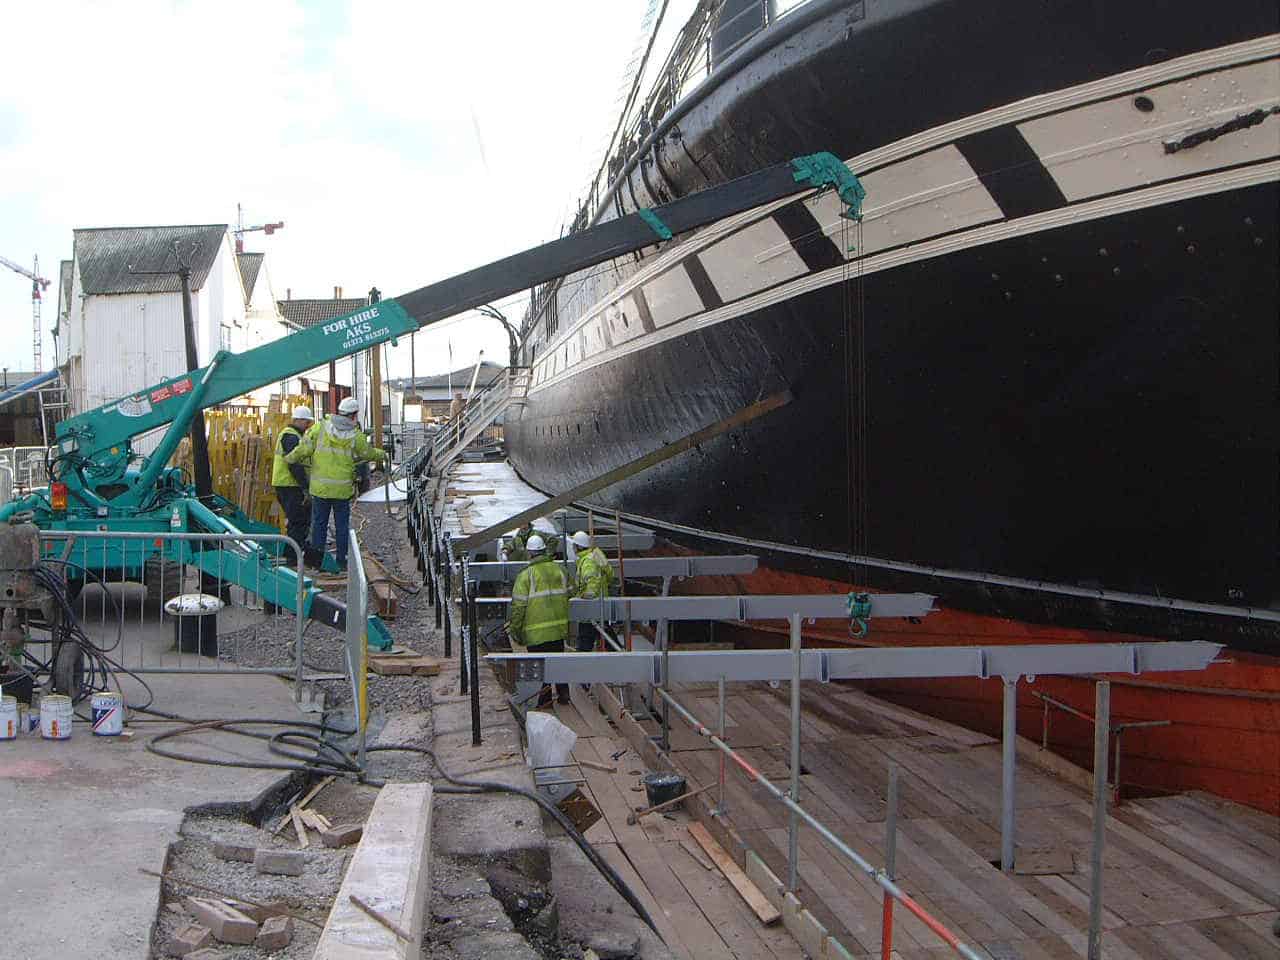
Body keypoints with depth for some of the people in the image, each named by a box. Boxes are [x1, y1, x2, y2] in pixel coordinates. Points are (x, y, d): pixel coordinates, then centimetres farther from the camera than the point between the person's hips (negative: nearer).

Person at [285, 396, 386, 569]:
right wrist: (382, 455, 32)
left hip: (320, 487, 0)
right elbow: (368, 452, 11)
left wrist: (290, 459, 12)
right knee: (342, 525, 10)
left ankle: (317, 552, 1)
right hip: (342, 489, 0)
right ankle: (342, 560, 12)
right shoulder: (355, 436, -4)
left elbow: (304, 448, -5)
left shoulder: (320, 428, -5)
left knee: (319, 522, 11)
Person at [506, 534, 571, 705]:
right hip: (559, 627, 5)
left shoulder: (526, 575, -12)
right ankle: (563, 693, 22)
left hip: (536, 631, -5)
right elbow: (569, 595, 12)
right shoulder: (559, 570, 3)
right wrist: (566, 620, 25)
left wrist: (514, 628, -2)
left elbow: (519, 605, -12)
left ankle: (544, 698, 9)